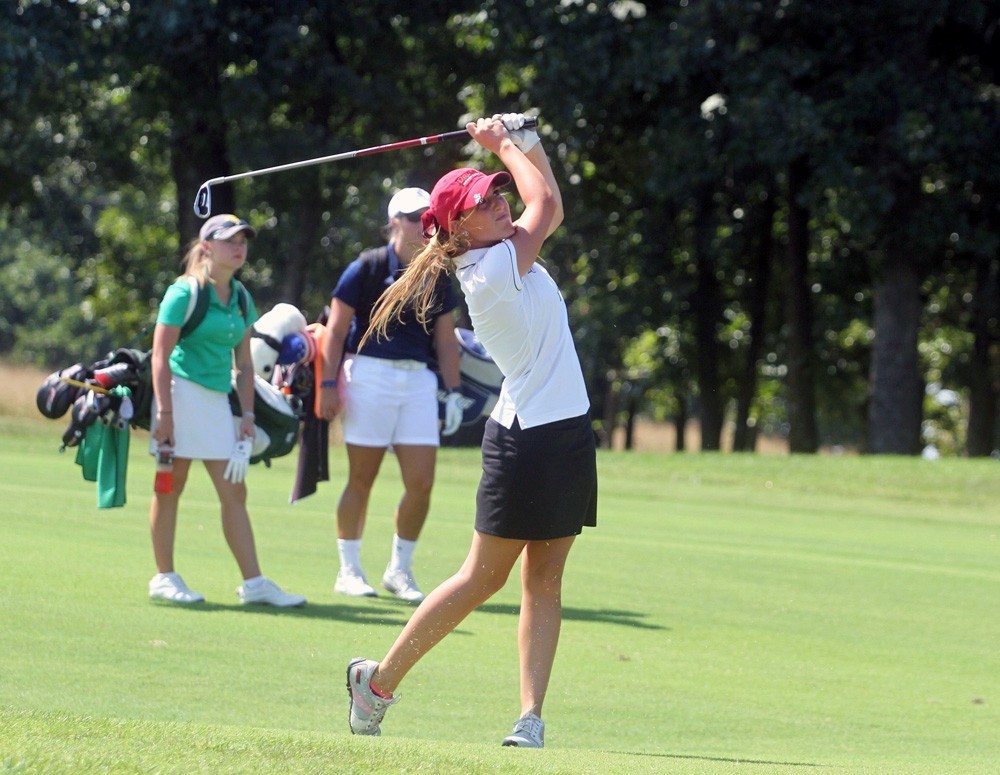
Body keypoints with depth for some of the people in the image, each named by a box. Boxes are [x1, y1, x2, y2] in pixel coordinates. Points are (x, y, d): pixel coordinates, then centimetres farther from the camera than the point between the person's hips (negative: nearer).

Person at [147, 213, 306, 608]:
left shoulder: (241, 299, 11)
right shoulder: (185, 293, -9)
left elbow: (243, 363, 16)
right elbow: (161, 356, -12)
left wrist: (247, 415, 10)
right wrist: (164, 414, -18)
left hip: (218, 398, 7)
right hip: (182, 388, -7)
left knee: (234, 492, 4)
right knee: (170, 486, 1)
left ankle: (253, 582, 5)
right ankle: (164, 577, 8)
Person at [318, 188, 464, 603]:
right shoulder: (369, 267, -3)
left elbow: (445, 340, 17)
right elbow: (336, 328, -3)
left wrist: (454, 390, 10)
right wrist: (328, 383, -9)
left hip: (419, 379, 4)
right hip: (369, 374, -4)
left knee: (421, 482, -4)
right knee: (362, 479, -1)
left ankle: (400, 569, 11)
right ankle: (349, 570, 10)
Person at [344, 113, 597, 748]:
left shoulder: (510, 257, 10)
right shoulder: (492, 271, -17)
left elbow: (548, 207, 23)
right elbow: (547, 204, -13)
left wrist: (526, 142, 12)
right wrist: (505, 146, 1)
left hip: (567, 434, 9)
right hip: (527, 439, -9)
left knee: (544, 579, 2)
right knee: (484, 577, -1)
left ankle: (532, 715, -1)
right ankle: (379, 681, 11)